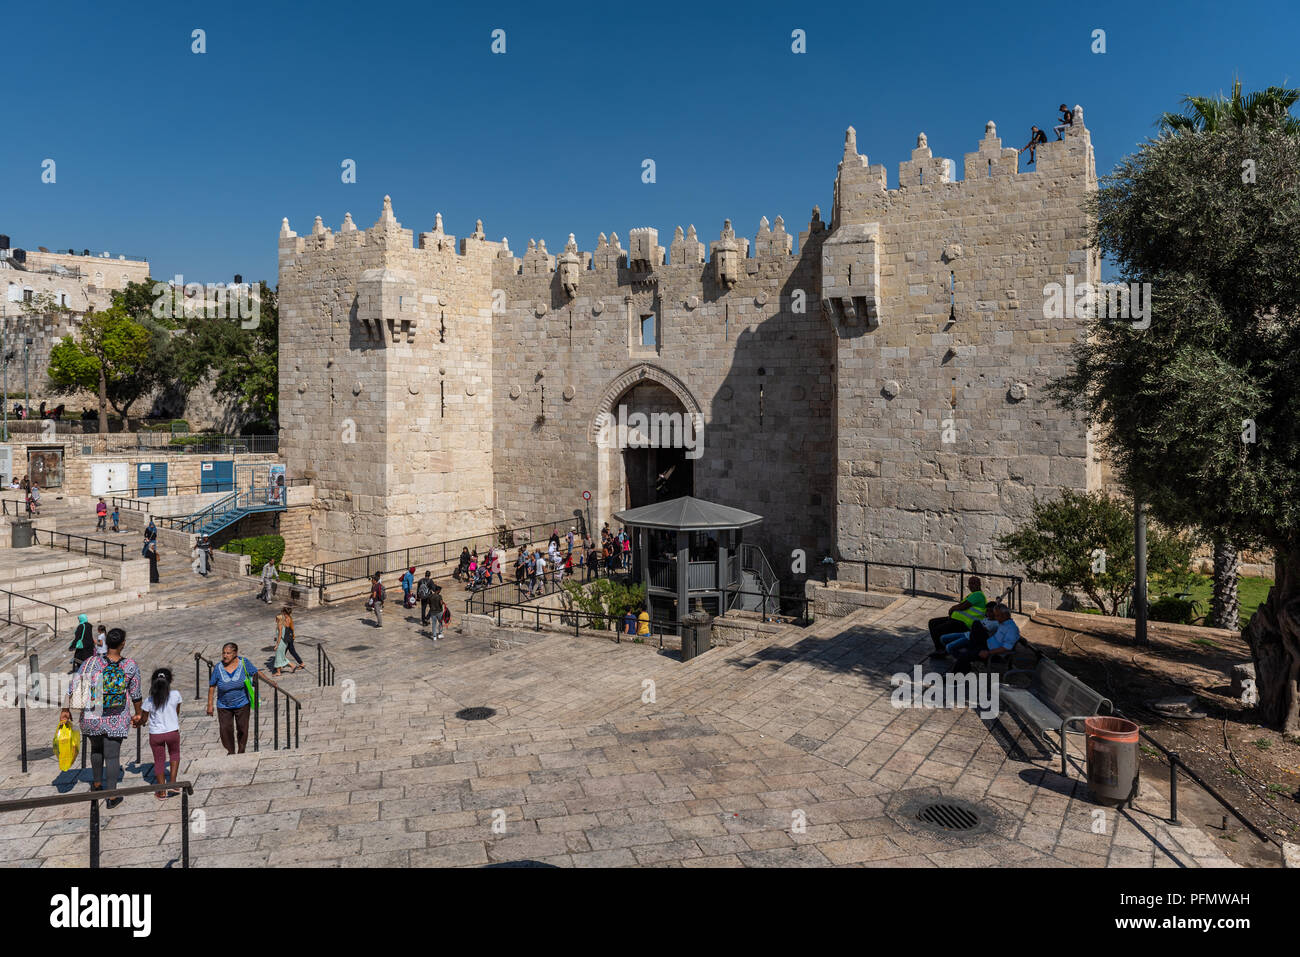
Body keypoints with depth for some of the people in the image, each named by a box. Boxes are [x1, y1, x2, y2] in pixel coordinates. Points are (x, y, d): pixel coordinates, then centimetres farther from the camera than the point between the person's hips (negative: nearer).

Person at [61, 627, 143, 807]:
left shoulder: (92, 662, -9)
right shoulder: (131, 666, -9)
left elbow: (74, 688, -4)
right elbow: (135, 694, 1)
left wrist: (66, 710, 9)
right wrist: (138, 714, 15)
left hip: (92, 717, 2)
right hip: (117, 719, -2)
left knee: (96, 749, 26)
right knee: (112, 755, 7)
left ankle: (97, 784, 43)